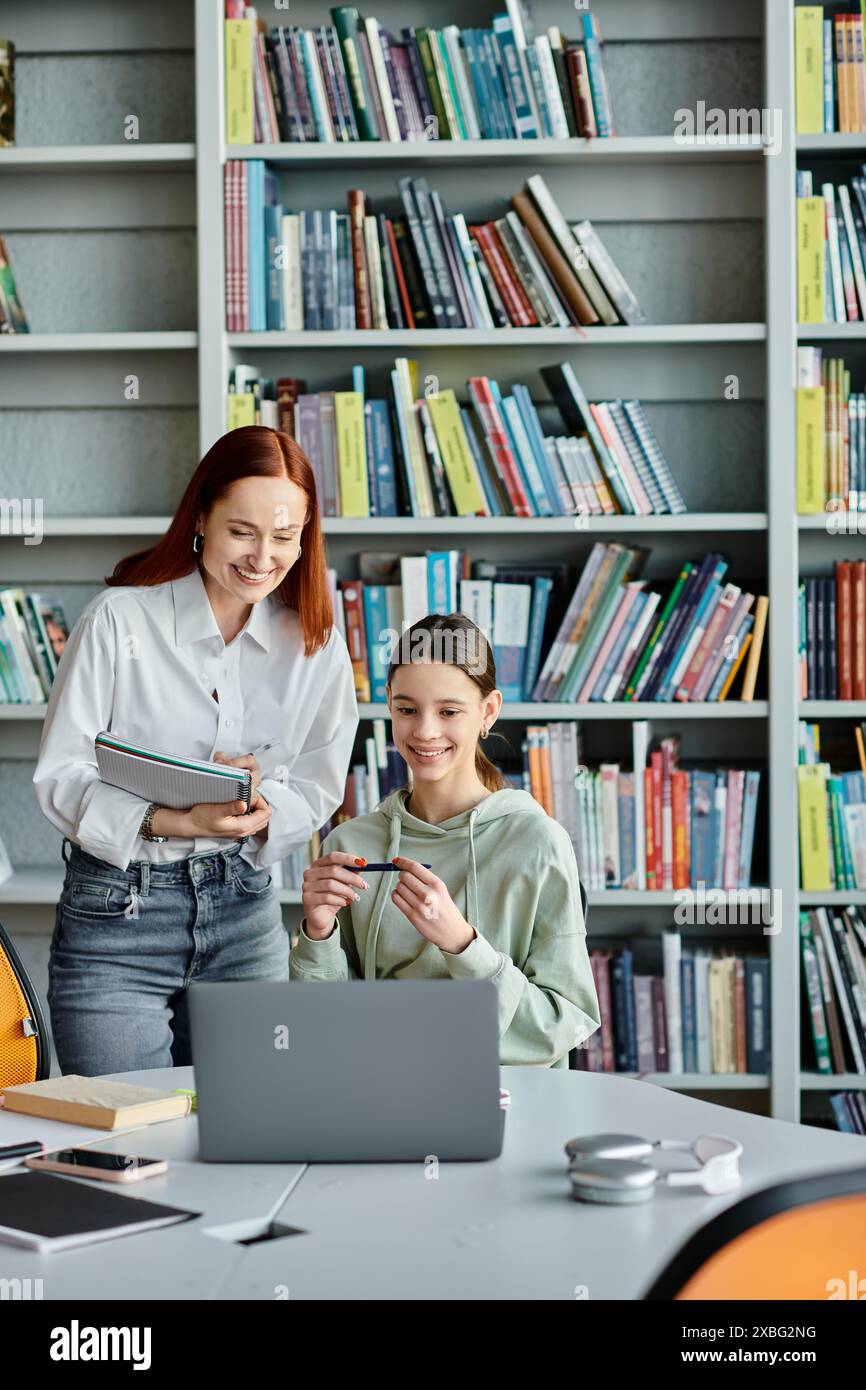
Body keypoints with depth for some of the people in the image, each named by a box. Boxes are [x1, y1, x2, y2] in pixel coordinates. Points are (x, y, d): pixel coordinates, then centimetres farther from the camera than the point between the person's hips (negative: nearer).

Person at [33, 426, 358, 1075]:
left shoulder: (314, 640, 3)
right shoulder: (120, 618, -9)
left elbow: (318, 790, 5)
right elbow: (60, 776, -11)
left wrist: (259, 813, -17)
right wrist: (179, 821, -25)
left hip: (243, 910, 3)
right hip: (116, 917, -3)